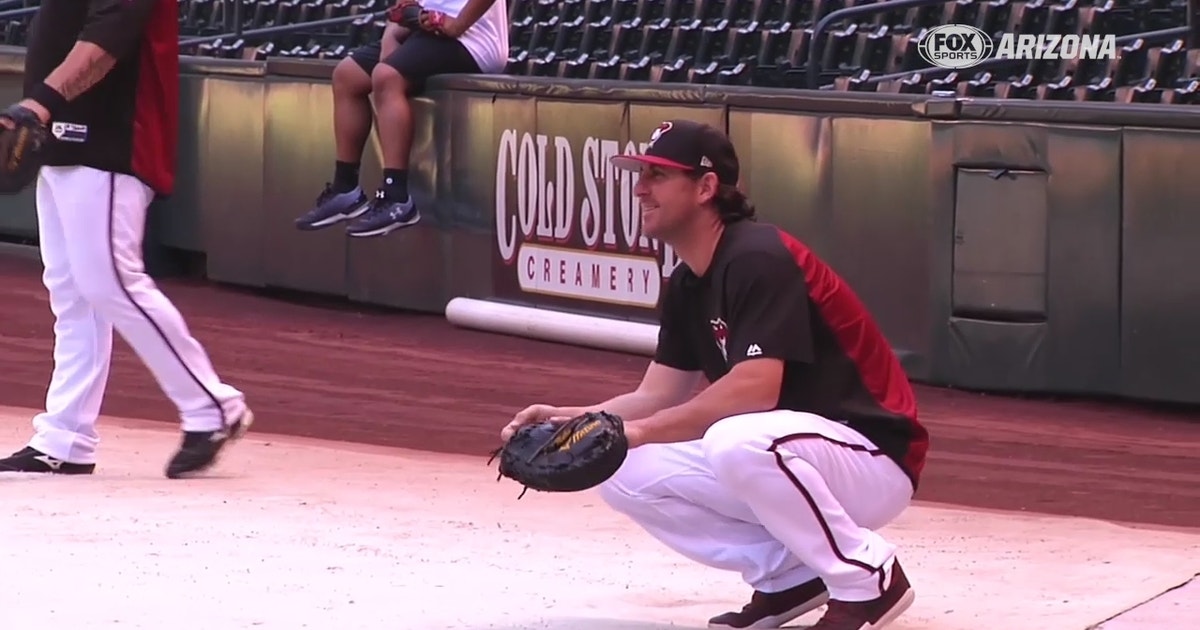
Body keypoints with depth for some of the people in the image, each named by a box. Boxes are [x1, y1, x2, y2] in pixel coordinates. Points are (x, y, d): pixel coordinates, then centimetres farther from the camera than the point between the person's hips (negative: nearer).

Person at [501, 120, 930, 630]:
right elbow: (656, 397, 9)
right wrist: (566, 419, -7)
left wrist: (640, 431, -28)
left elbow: (754, 389, -29)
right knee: (621, 471, -3)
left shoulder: (757, 259, -19)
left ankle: (869, 578, -16)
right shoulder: (685, 285, 9)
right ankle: (789, 573, 5)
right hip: (776, 460, 9)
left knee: (737, 442, -39)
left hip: (874, 460, -9)